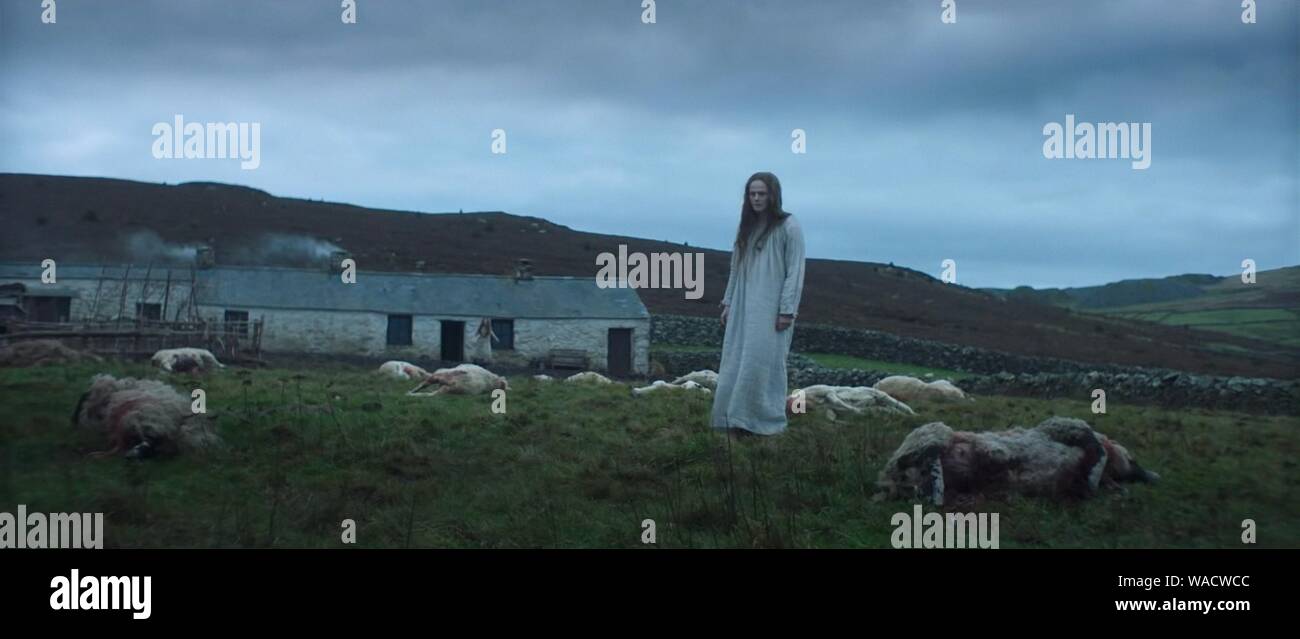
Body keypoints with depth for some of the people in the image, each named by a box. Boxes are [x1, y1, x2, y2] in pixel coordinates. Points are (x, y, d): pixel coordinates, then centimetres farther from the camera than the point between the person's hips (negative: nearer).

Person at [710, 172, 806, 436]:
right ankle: (737, 418, 9)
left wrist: (787, 310, -15)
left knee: (763, 361, -7)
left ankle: (766, 420, 0)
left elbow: (795, 271, -10)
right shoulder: (746, 227, 13)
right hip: (744, 306, 6)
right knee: (737, 363, 3)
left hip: (771, 307, -6)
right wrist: (728, 303, 12)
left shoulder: (789, 227, -6)